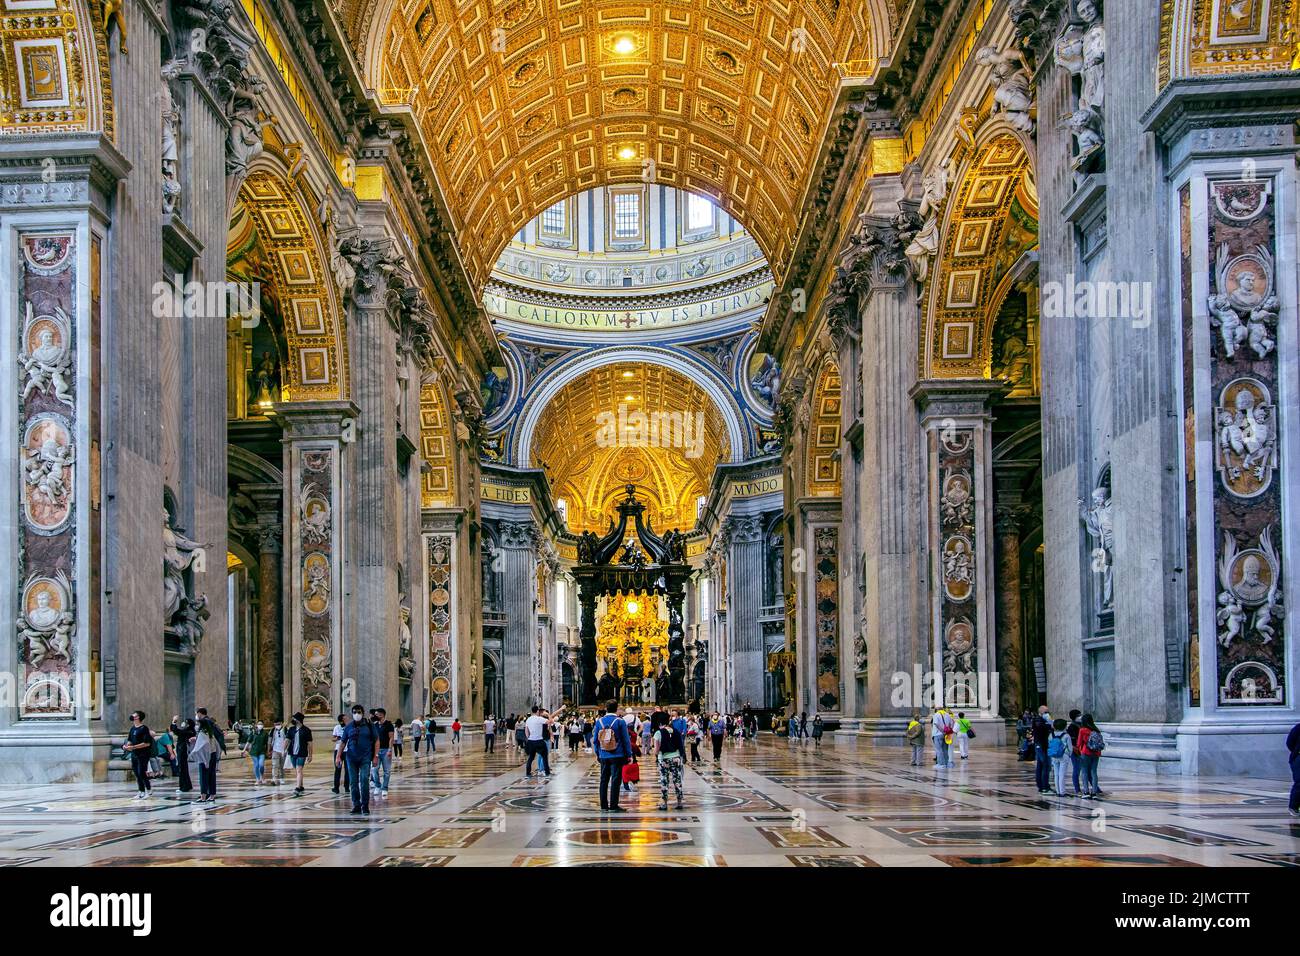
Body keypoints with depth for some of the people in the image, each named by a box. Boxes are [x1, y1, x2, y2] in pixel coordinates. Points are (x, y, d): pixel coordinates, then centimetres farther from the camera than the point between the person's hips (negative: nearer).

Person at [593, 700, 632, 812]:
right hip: (617, 756, -4)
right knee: (615, 780, -1)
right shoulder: (620, 722, -7)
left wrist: (597, 754, 19)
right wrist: (629, 755, 1)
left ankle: (604, 805, 14)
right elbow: (626, 740, -7)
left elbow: (596, 740, 9)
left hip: (603, 756, 4)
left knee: (604, 780, 11)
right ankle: (613, 806, -2)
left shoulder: (599, 722, 3)